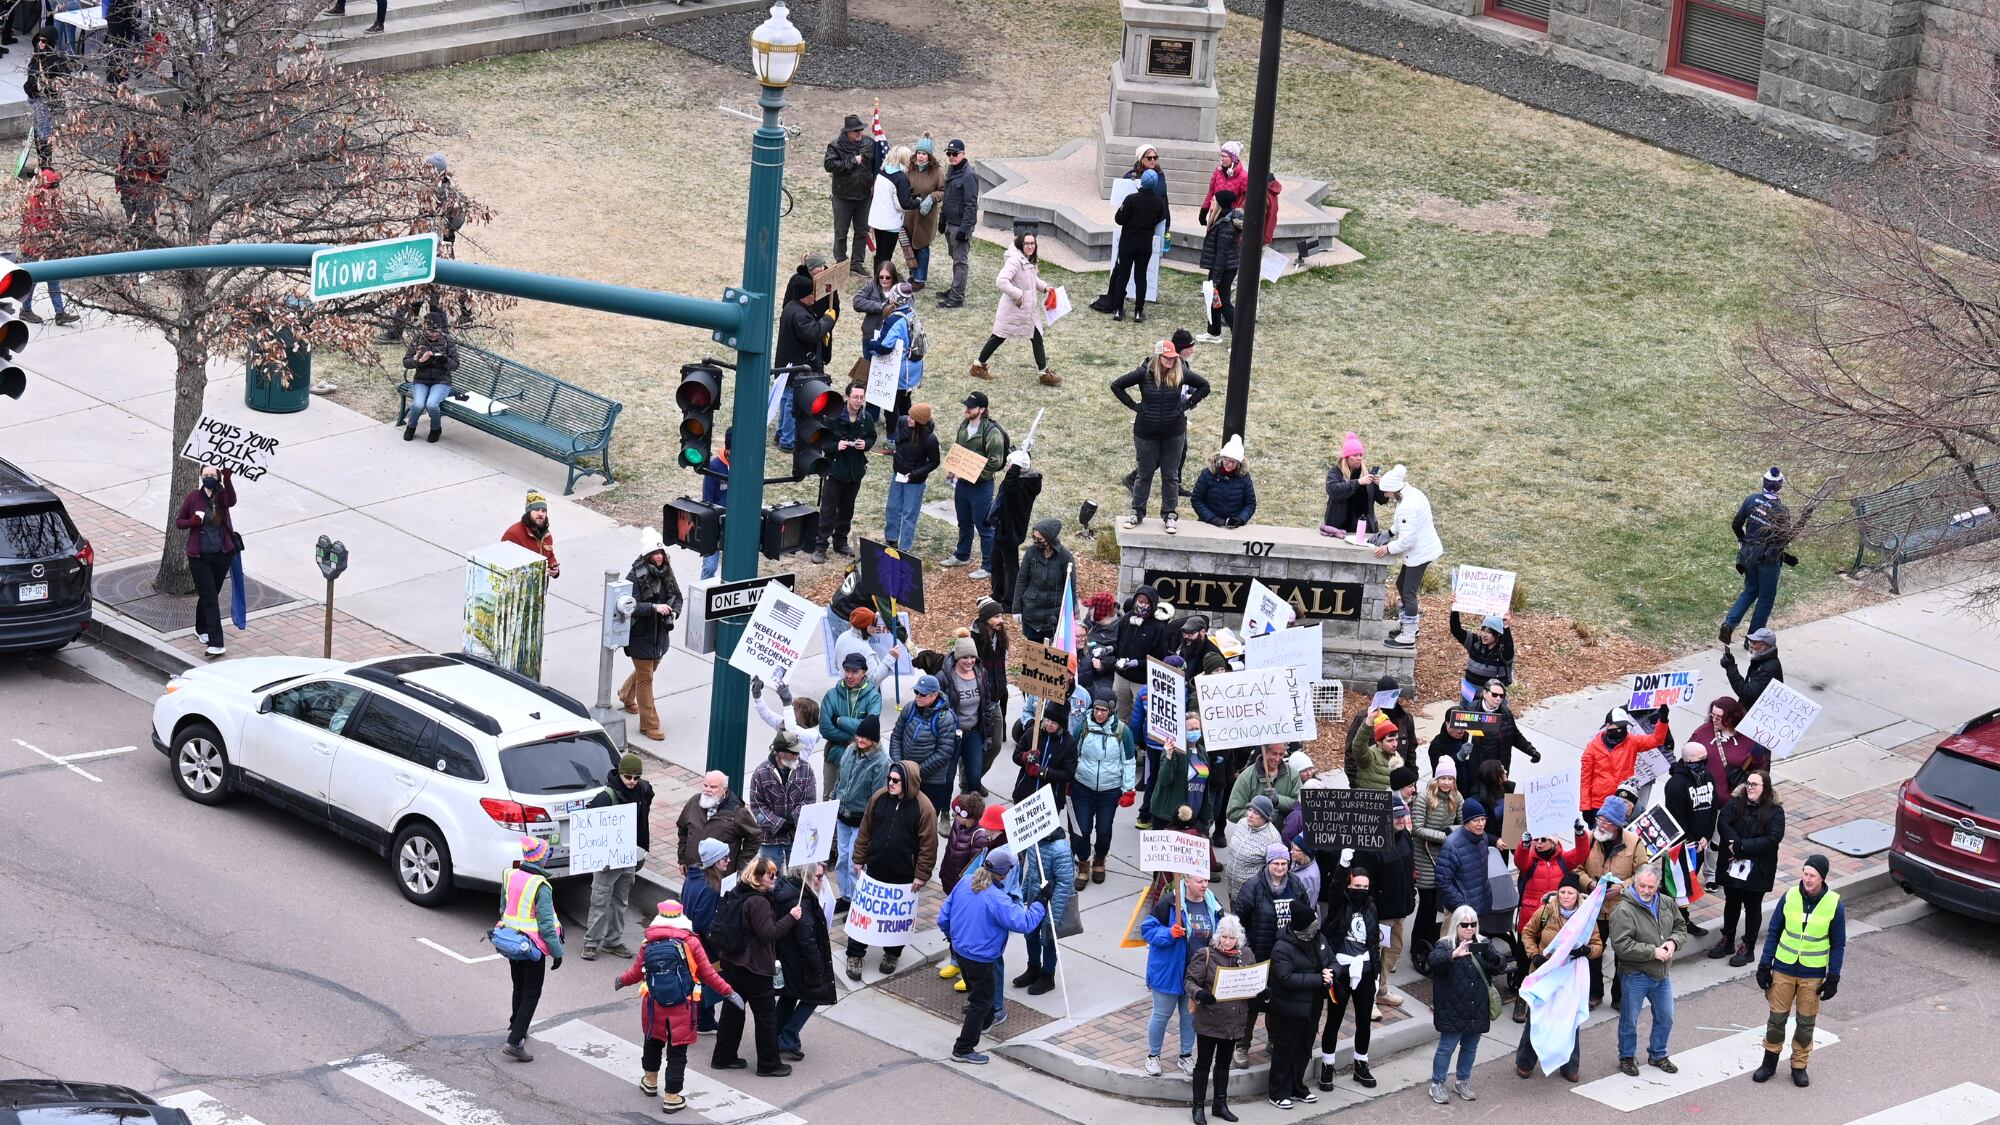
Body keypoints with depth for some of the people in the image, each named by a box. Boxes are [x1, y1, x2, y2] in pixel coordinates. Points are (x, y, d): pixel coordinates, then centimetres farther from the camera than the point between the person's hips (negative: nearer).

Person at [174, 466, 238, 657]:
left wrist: (228, 478, -44)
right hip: (199, 557, -2)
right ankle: (216, 643, -10)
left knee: (209, 595, 17)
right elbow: (178, 522, 3)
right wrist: (194, 521, -18)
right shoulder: (193, 497, -5)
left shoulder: (222, 496, -5)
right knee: (210, 598, -8)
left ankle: (202, 629, 41)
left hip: (222, 555, 2)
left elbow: (231, 501, -30)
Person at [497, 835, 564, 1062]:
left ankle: (516, 1028, 43)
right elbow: (546, 923, -20)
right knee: (531, 994, 0)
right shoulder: (540, 887, -21)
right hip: (533, 946, -7)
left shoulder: (510, 877, -1)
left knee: (519, 988, 26)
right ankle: (515, 1042, -8)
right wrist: (557, 951, -11)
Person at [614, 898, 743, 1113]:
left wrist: (621, 981, 27)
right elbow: (708, 974, -7)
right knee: (677, 1051, 4)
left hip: (654, 1003, 3)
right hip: (682, 1007, -3)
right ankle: (672, 1098, 7)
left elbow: (636, 972, 5)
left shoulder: (649, 943, -4)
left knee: (653, 1041, 27)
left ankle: (650, 1081, 45)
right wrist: (728, 992, 5)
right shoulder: (691, 943, -11)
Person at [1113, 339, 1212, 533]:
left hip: (1174, 433, 1)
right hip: (1146, 433, -1)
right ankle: (1136, 513, 19)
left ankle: (1170, 515, 15)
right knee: (1145, 473, 8)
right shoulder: (1144, 373, -11)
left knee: (1170, 475, 7)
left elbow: (1204, 386, 6)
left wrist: (1186, 404, -2)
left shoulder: (1180, 374, -7)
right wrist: (1134, 405, -8)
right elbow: (1116, 385, -4)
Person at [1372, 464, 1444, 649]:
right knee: (1401, 584, 22)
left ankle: (1408, 638, 3)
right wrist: (1389, 533, 8)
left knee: (1409, 593, -3)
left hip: (1419, 553, -11)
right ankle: (1409, 627, 33)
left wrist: (1388, 548, -17)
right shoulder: (1412, 493, 4)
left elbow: (1407, 540, -27)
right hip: (1422, 549, 11)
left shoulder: (1408, 507, -28)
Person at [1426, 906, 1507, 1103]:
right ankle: (1437, 1085, 13)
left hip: (1477, 1010, 4)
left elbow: (1502, 963, -4)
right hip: (1452, 1010, -4)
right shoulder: (1445, 946, -7)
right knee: (1446, 1047, 0)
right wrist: (1453, 955, -42)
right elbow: (1433, 961, -25)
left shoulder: (1483, 945, 6)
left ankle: (1462, 1082, 30)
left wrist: (1492, 956, -27)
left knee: (1470, 1047, 14)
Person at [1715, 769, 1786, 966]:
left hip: (1757, 870, -3)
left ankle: (1747, 947, 21)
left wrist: (1742, 846, -23)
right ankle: (1727, 939, 36)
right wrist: (1735, 844, -28)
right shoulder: (1735, 803, -3)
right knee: (1731, 903, 19)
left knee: (1753, 906, 10)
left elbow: (1773, 838, -19)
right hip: (1732, 866, 3)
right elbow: (1723, 824, -13)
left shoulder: (1775, 811, -11)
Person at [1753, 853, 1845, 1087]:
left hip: (1813, 975, -1)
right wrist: (1764, 966, 0)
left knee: (1806, 1022, 8)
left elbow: (1838, 944, -1)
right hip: (1784, 969, 1)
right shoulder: (1790, 897, -7)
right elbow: (1774, 932, 2)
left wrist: (1833, 978, -4)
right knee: (1777, 1017, 7)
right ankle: (1769, 1061, 23)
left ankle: (1799, 1065, 23)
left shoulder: (1834, 904, -10)